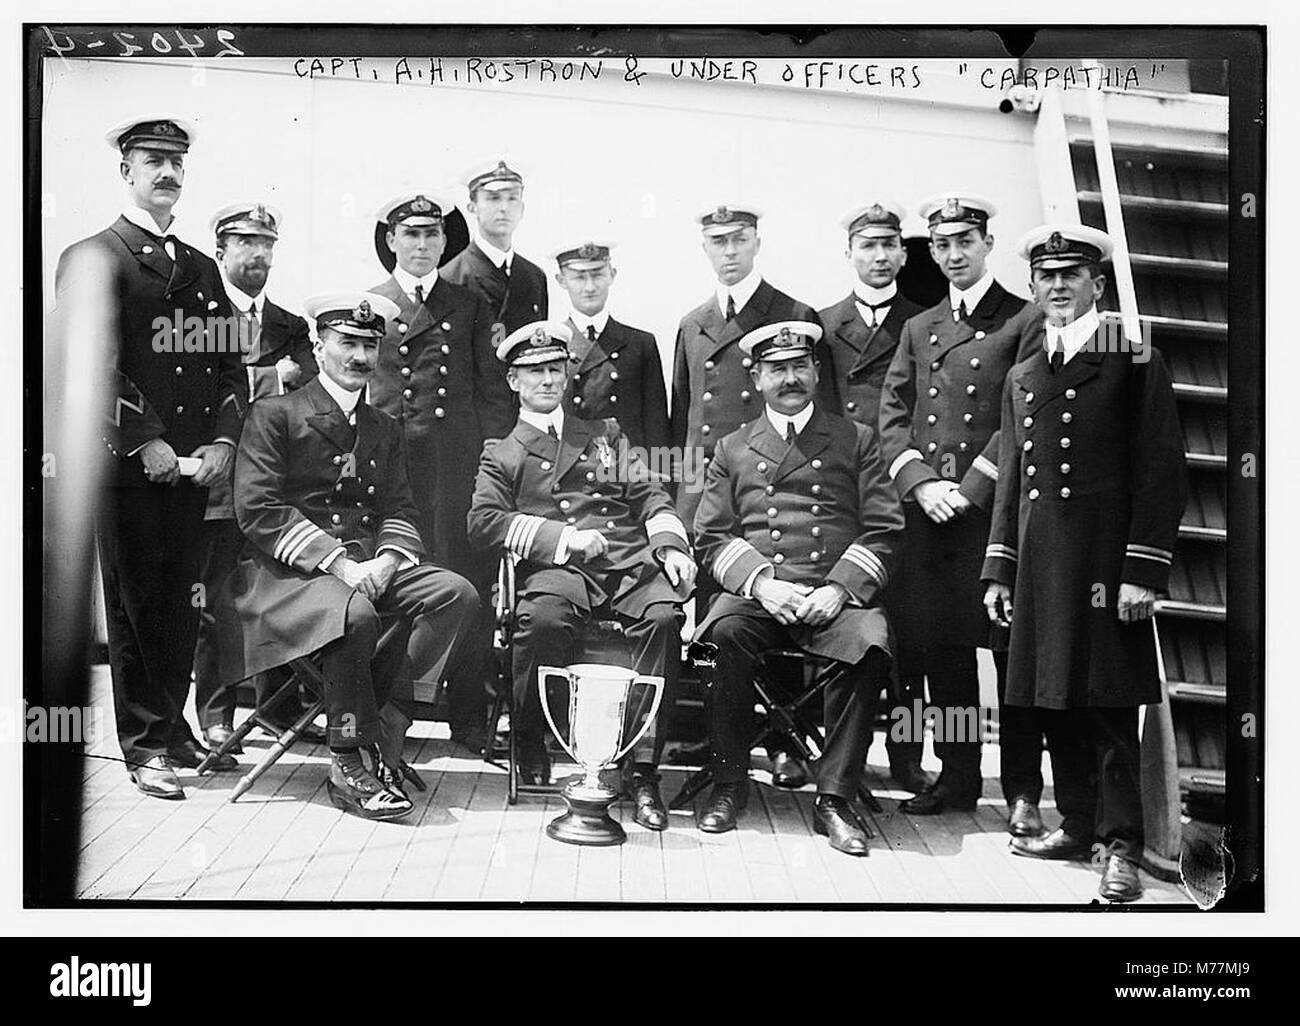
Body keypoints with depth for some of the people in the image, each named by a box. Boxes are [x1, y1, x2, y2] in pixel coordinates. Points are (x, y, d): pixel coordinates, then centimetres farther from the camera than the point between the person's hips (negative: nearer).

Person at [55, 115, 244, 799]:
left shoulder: (203, 269, 19)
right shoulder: (91, 258, 0)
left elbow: (229, 364, 16)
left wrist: (222, 441, 1)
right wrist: (147, 442, -16)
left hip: (193, 466, 5)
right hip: (126, 463, -5)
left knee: (181, 606, 9)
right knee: (136, 606, 1)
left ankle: (172, 729, 21)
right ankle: (145, 747, 10)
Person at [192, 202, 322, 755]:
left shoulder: (290, 325, 19)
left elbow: (308, 388, 4)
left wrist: (246, 387, -8)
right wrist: (273, 377, -9)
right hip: (220, 482, -4)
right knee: (216, 600, 0)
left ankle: (281, 705, 15)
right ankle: (215, 715, 9)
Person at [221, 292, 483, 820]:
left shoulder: (384, 429, 21)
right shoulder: (274, 415, 2)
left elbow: (399, 509, 13)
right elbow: (257, 509, -10)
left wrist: (387, 559, -12)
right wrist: (337, 563, -19)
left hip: (368, 563, 6)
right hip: (286, 569, -6)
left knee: (457, 594, -18)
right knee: (354, 613, -36)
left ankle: (365, 713, -14)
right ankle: (352, 762, -20)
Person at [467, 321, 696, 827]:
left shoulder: (604, 434, 31)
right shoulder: (503, 455, 21)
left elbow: (649, 495, 20)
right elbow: (483, 520, 3)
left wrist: (671, 545, -1)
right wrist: (562, 537, -8)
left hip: (632, 562, 2)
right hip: (559, 571, -2)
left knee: (664, 615, -32)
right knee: (545, 618, -37)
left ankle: (644, 770, -27)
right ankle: (531, 752, -14)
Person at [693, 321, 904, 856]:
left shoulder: (856, 440, 16)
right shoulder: (733, 448, 19)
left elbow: (884, 529, 7)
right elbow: (711, 536, 10)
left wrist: (840, 588, -10)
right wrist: (761, 582, -9)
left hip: (836, 594, 0)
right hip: (756, 591, 1)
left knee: (870, 641, -33)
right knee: (726, 632, -33)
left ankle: (834, 797, -19)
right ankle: (729, 785, -14)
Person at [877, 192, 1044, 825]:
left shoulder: (1025, 322, 3)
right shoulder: (918, 329, 18)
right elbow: (892, 415, 12)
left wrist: (970, 487, -11)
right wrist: (921, 482, -4)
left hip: (999, 507, -4)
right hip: (927, 512, 4)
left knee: (1012, 648, -1)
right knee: (940, 648, 8)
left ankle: (1022, 789, 9)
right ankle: (956, 776, 20)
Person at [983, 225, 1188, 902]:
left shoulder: (1133, 360, 0)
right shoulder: (1022, 377, 18)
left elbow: (1162, 471, -6)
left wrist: (1143, 571, -13)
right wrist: (998, 571, 13)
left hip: (1106, 559, -5)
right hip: (1039, 562, 6)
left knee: (1108, 702, -4)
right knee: (1056, 703, 10)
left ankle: (1122, 847, 5)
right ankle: (1077, 825, 23)